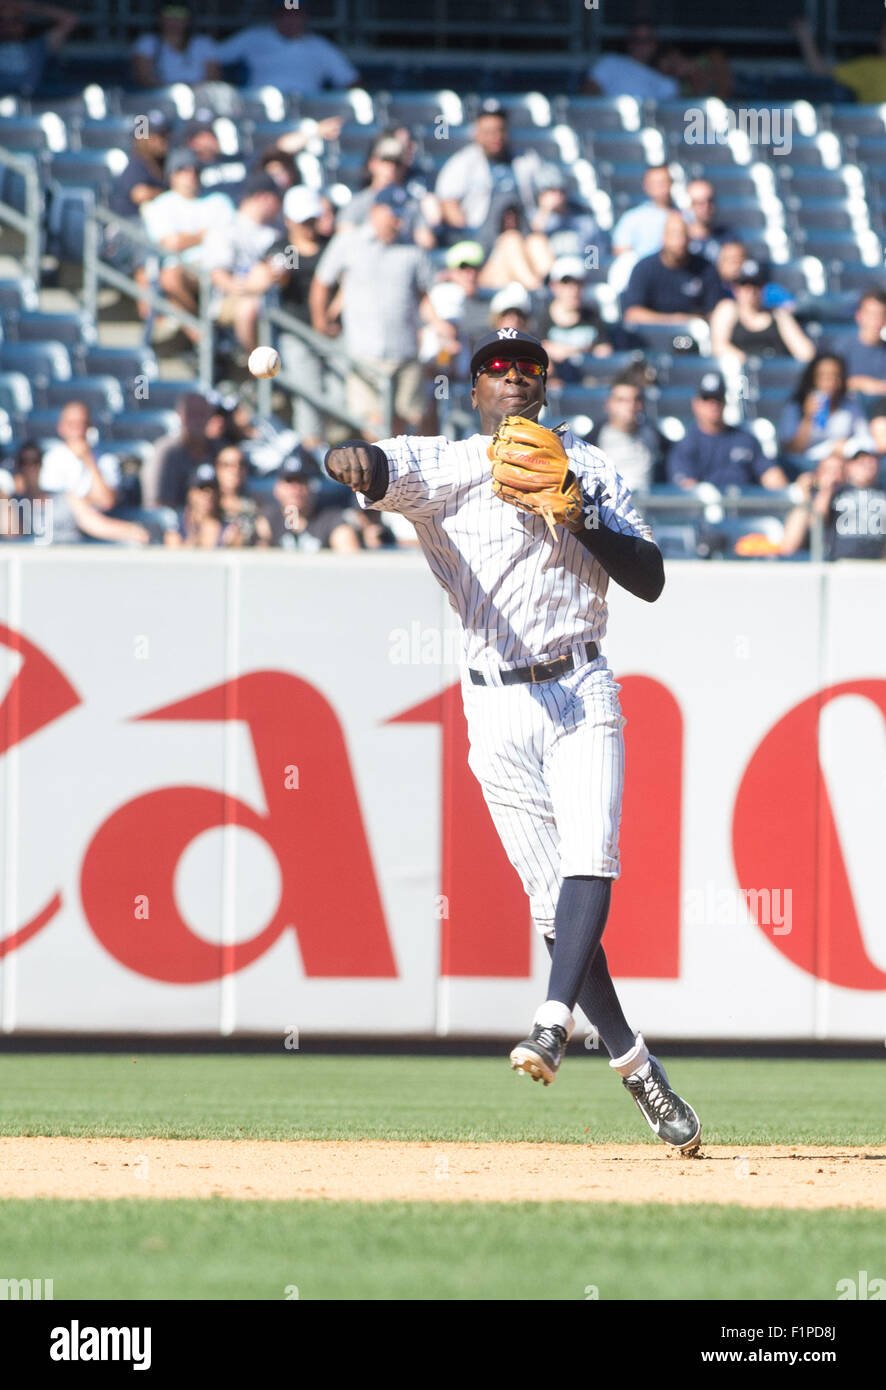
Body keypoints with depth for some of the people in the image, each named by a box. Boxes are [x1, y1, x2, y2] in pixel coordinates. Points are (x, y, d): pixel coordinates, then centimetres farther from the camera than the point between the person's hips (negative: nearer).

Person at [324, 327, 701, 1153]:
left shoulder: (589, 469, 9)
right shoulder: (447, 465, 4)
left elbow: (649, 580, 4)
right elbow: (391, 468, -19)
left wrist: (579, 515, -11)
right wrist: (352, 461, -44)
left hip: (581, 695, 0)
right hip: (497, 709, 0)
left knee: (589, 860, -22)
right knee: (554, 902, 1)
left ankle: (552, 1024, -32)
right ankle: (634, 1065, 9)